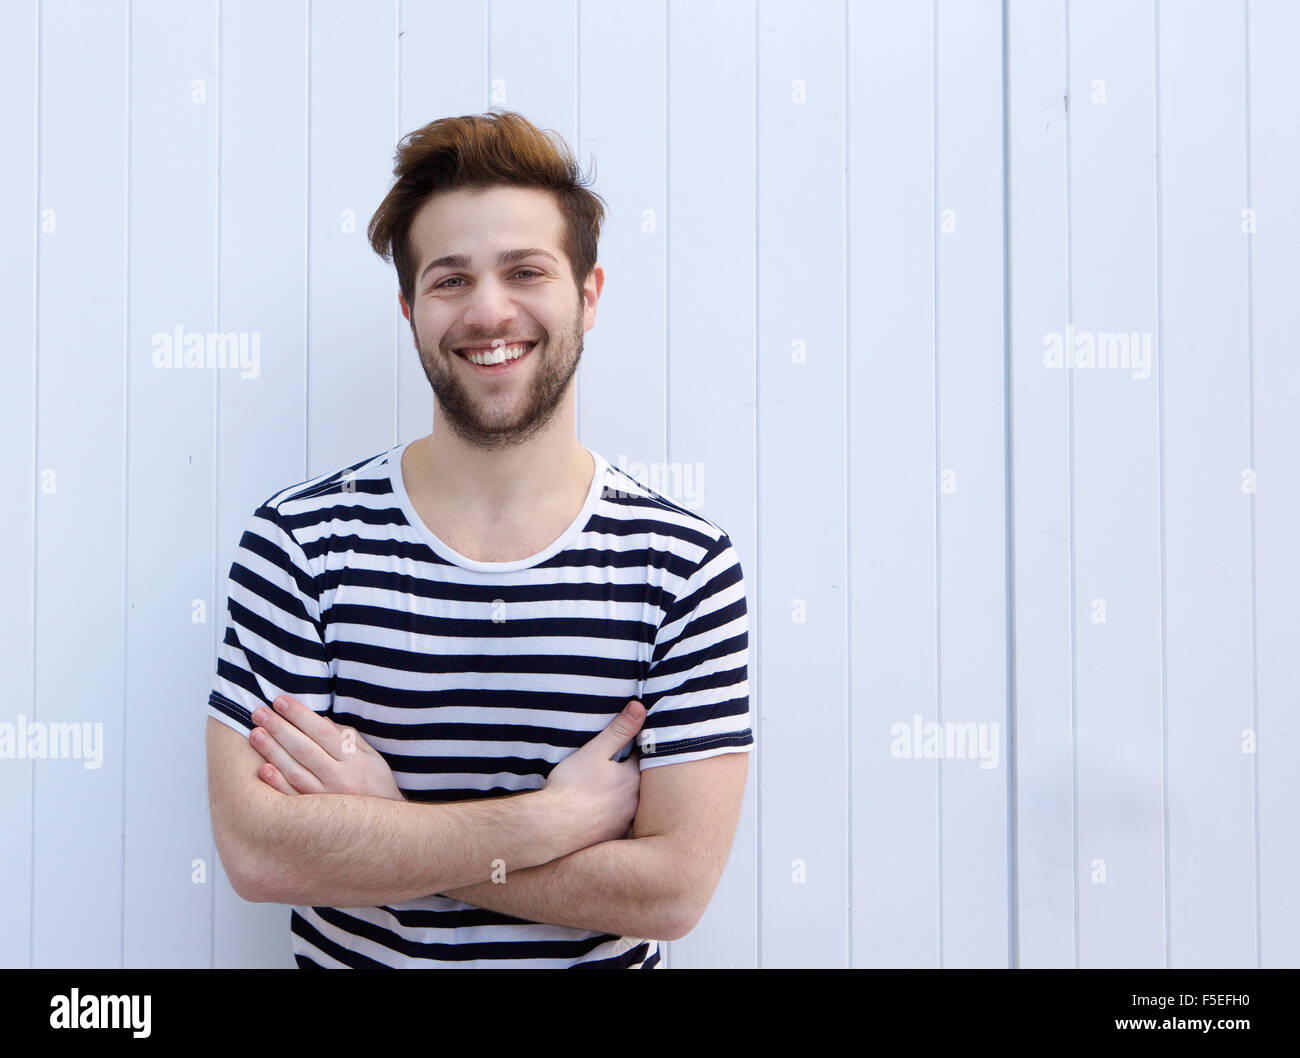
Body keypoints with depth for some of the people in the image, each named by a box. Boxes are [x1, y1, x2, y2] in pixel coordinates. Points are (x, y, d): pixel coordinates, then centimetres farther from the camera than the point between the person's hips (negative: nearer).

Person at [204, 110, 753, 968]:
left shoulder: (690, 566, -14)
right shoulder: (299, 542, -12)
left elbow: (674, 887, -17)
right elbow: (256, 850, -17)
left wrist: (380, 825, -20)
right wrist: (562, 817, -21)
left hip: (602, 959, 0)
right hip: (346, 956, 1)